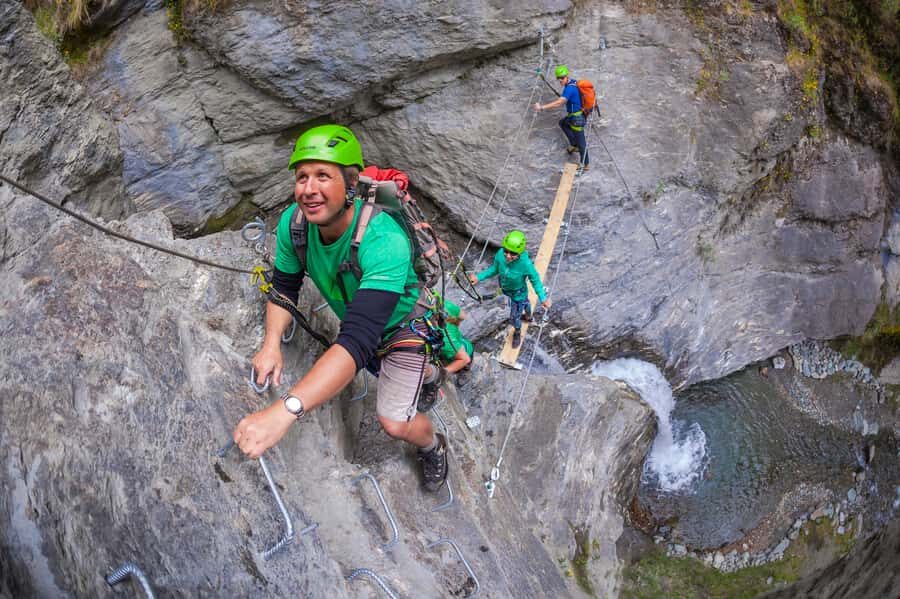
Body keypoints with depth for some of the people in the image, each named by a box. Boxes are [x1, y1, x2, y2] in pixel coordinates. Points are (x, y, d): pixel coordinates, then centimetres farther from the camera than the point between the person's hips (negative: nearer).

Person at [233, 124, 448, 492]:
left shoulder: (384, 240, -45)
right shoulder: (294, 221, -27)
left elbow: (358, 339, -55)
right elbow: (284, 286, -10)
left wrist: (285, 410, -66)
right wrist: (272, 343, -30)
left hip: (401, 322, -5)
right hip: (354, 319, 6)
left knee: (394, 423, -12)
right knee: (385, 371, 29)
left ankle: (432, 446, 24)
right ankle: (429, 374, 63)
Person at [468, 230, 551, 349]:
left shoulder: (526, 264, -43)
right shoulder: (500, 254, -32)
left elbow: (535, 280, -27)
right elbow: (494, 269, -11)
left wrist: (543, 298, -34)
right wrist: (479, 277, -16)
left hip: (518, 293, -4)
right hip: (506, 290, 4)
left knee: (514, 318, 16)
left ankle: (517, 332, 52)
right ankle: (528, 315, 70)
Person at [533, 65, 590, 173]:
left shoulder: (570, 88, -29)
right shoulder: (573, 82, 1)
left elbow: (559, 102, -40)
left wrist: (542, 107, -44)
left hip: (577, 118, -10)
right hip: (574, 114, 10)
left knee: (581, 142, 4)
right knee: (562, 123, 33)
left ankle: (586, 165, 20)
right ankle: (574, 145, 40)